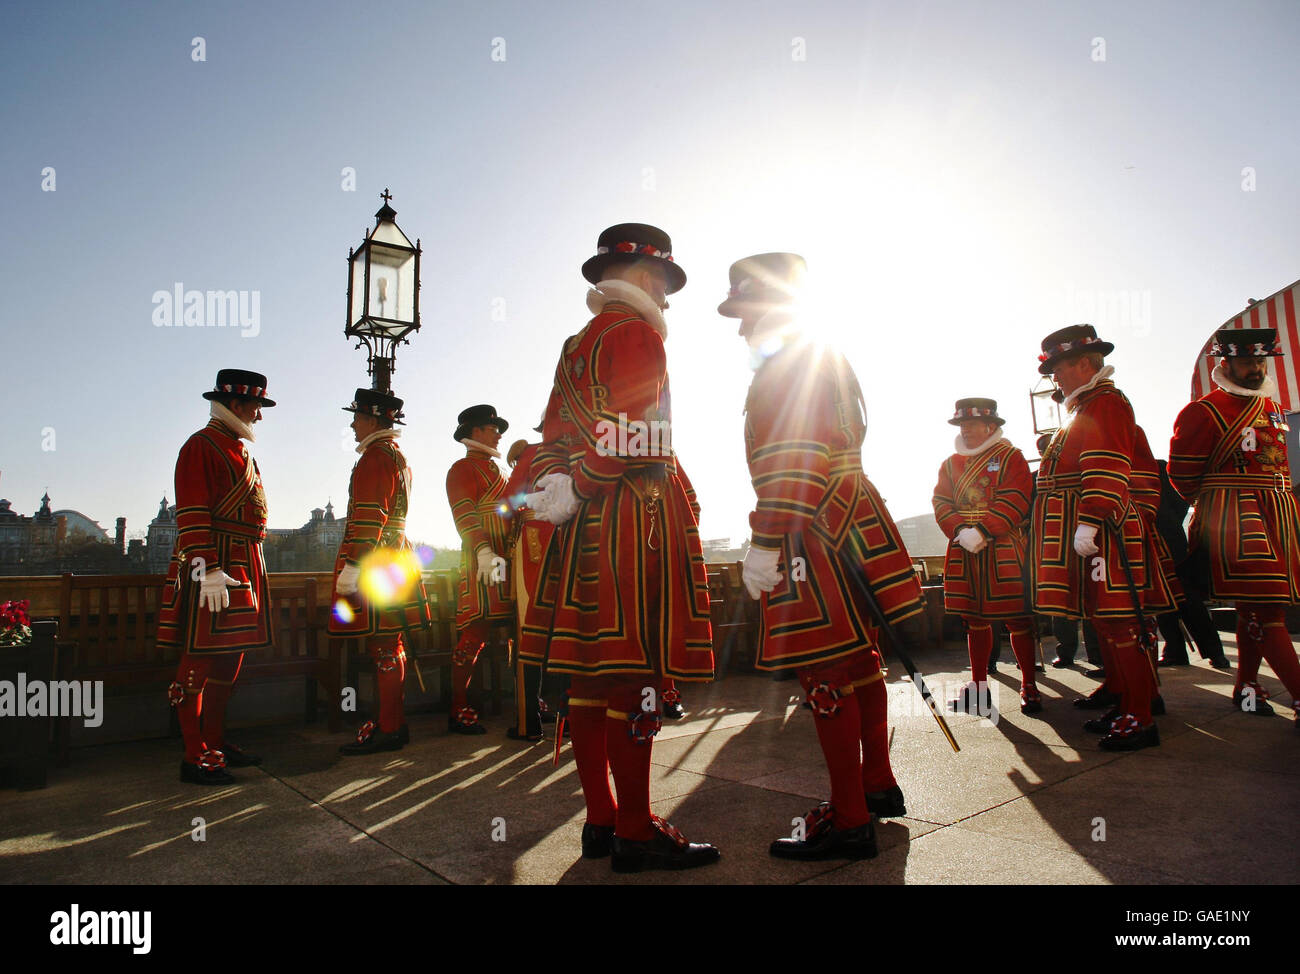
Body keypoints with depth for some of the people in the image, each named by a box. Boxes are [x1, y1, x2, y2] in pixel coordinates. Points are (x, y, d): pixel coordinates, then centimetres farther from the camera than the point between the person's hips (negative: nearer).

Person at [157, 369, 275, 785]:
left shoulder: (239, 450, 19)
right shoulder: (201, 446, -9)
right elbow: (192, 515, -17)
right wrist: (209, 571, -23)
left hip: (244, 564, 10)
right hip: (214, 565, -10)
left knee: (230, 655, 14)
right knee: (200, 657, -4)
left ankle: (216, 742, 25)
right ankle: (196, 757, 3)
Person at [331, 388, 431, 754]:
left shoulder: (375, 457, -11)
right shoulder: (398, 457, 20)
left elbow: (369, 517, -20)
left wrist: (352, 565, -22)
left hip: (373, 562, -10)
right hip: (395, 557, 10)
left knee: (383, 646, -7)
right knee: (389, 645, 14)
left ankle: (389, 731, -2)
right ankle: (392, 723, 22)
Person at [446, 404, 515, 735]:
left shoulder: (493, 468, 25)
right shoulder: (463, 469, -3)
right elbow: (465, 516, -16)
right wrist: (484, 552, -29)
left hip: (507, 558, 9)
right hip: (484, 560, -9)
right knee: (476, 633, -9)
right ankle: (459, 711, -2)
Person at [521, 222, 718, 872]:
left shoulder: (578, 343, 23)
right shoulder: (638, 334, -5)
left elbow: (555, 433, 17)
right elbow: (629, 440, -15)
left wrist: (556, 489, 8)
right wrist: (573, 494, -7)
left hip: (585, 526, 9)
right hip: (637, 514, -9)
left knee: (589, 675, 8)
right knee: (633, 676, -6)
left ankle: (600, 820, 19)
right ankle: (635, 832, 2)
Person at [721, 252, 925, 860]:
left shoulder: (785, 367, -10)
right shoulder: (827, 362, 21)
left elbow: (787, 468, -21)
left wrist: (763, 545, -22)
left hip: (815, 537, -11)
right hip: (850, 526, 11)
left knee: (826, 675, -6)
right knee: (860, 661, 17)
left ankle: (849, 821, 2)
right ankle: (878, 785, 31)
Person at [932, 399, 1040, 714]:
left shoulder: (1010, 457, 0)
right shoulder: (951, 464, 14)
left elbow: (1014, 502, -11)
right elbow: (941, 502, 4)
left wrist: (982, 531, -21)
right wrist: (960, 530, -14)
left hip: (1005, 549, -4)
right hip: (964, 551, 4)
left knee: (1017, 618, 0)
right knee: (975, 619, 10)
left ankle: (1029, 686, 13)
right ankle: (978, 687, 20)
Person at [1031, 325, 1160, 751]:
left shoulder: (1105, 402, -10)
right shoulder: (1085, 406, 22)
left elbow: (1106, 471, -21)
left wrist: (1088, 523, -25)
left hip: (1098, 529, -10)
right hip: (1083, 530, 10)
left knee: (1113, 619, -9)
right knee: (1099, 616, 19)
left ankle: (1139, 718, -4)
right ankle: (1117, 689, 33)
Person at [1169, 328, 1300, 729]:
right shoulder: (1203, 411, -8)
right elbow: (1182, 473, -5)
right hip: (1232, 516, -7)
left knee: (1254, 607, 13)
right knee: (1265, 610, -12)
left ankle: (1247, 687, 24)